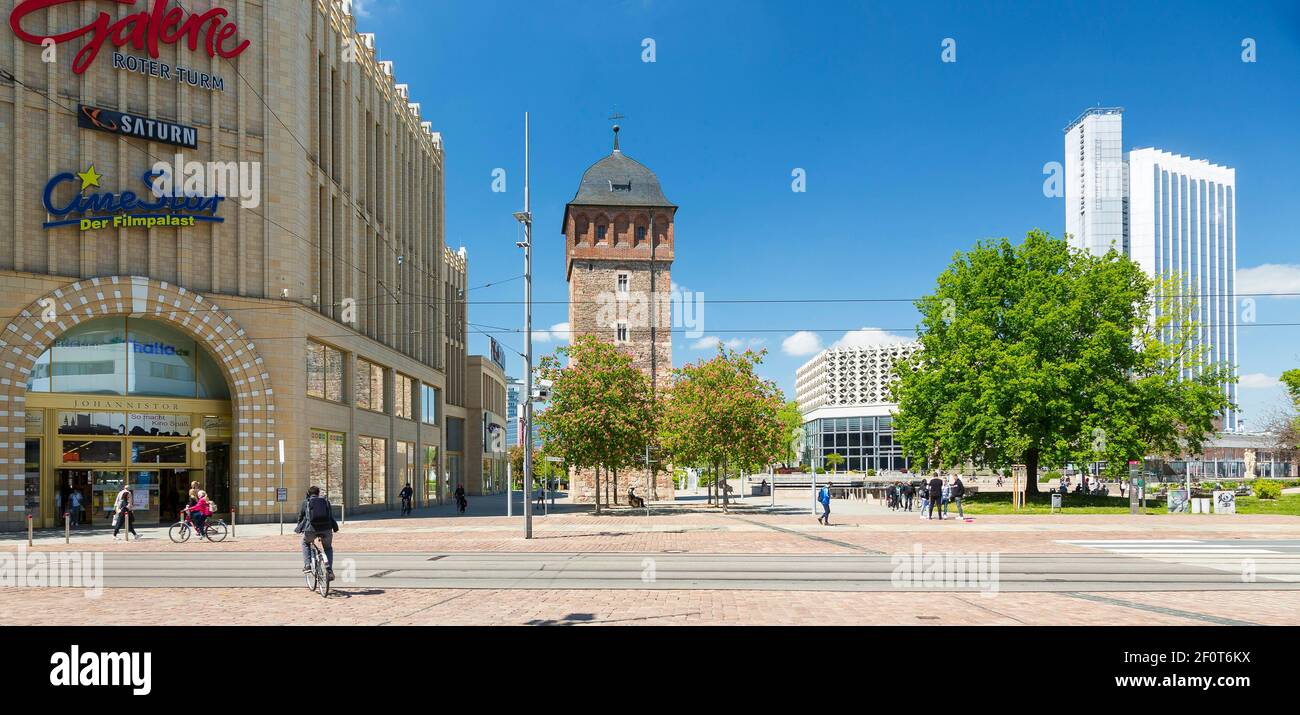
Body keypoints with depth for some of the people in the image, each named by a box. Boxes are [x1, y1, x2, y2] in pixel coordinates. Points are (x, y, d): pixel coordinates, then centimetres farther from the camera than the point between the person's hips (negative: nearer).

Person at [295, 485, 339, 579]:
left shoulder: (305, 502, 12)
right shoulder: (326, 501, 17)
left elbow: (300, 517, 18)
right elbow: (331, 516, 19)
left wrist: (298, 529, 33)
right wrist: (335, 528, 30)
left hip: (311, 529, -1)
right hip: (326, 529, 1)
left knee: (305, 543, 30)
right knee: (328, 548, 24)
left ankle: (307, 565, 16)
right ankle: (329, 570, 7)